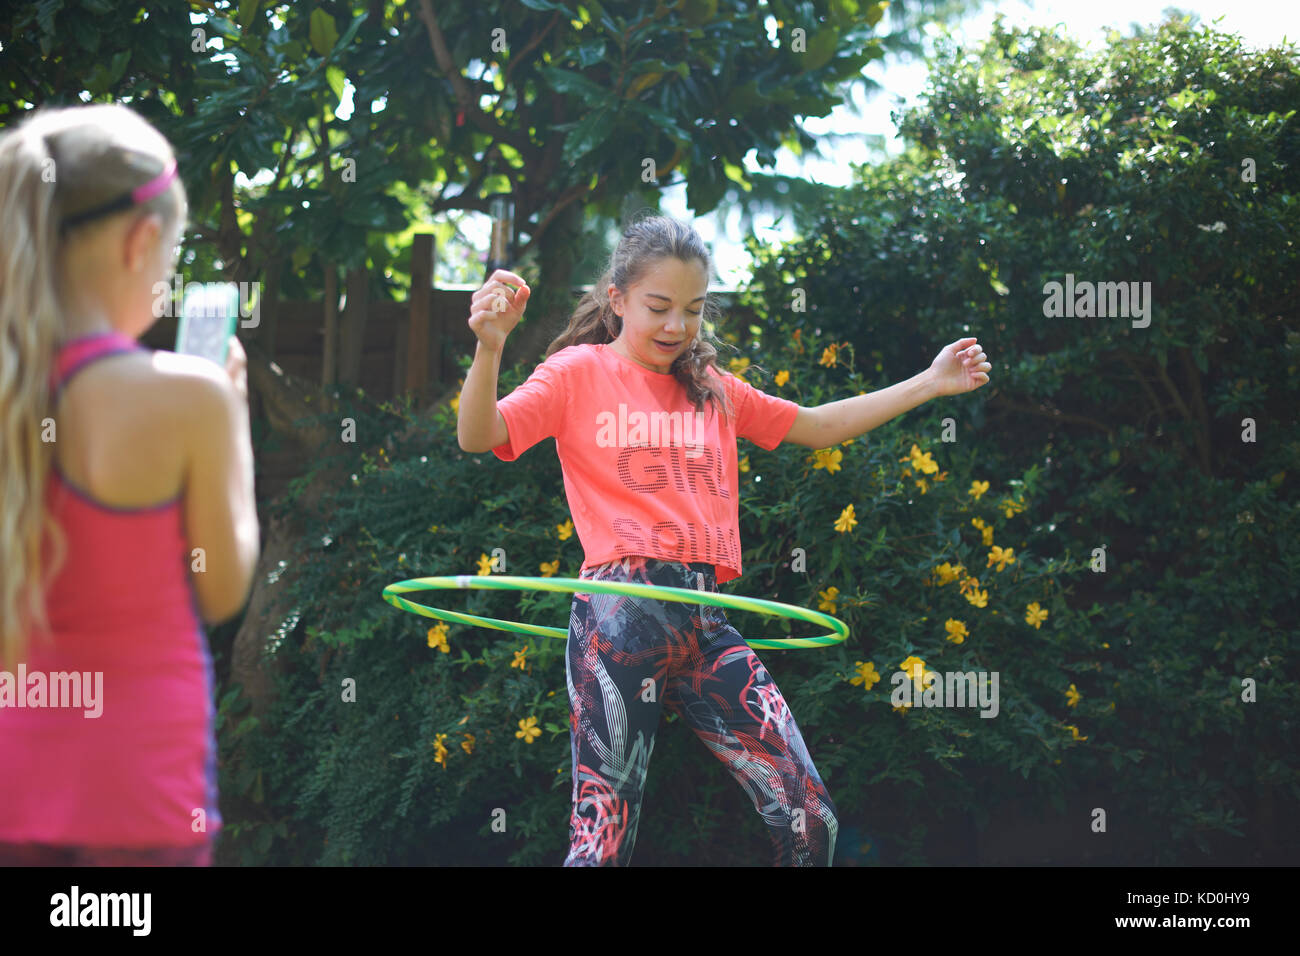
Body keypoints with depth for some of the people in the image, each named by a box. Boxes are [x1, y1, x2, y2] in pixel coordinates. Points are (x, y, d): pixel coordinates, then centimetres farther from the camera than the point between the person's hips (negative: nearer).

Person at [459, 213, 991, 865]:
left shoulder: (711, 389, 21)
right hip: (619, 615, -5)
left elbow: (818, 427, 30)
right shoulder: (580, 371, 6)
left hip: (705, 623, 5)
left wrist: (930, 384, 26)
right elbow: (480, 437, -7)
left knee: (810, 820, -3)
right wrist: (489, 348, -25)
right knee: (604, 836, -6)